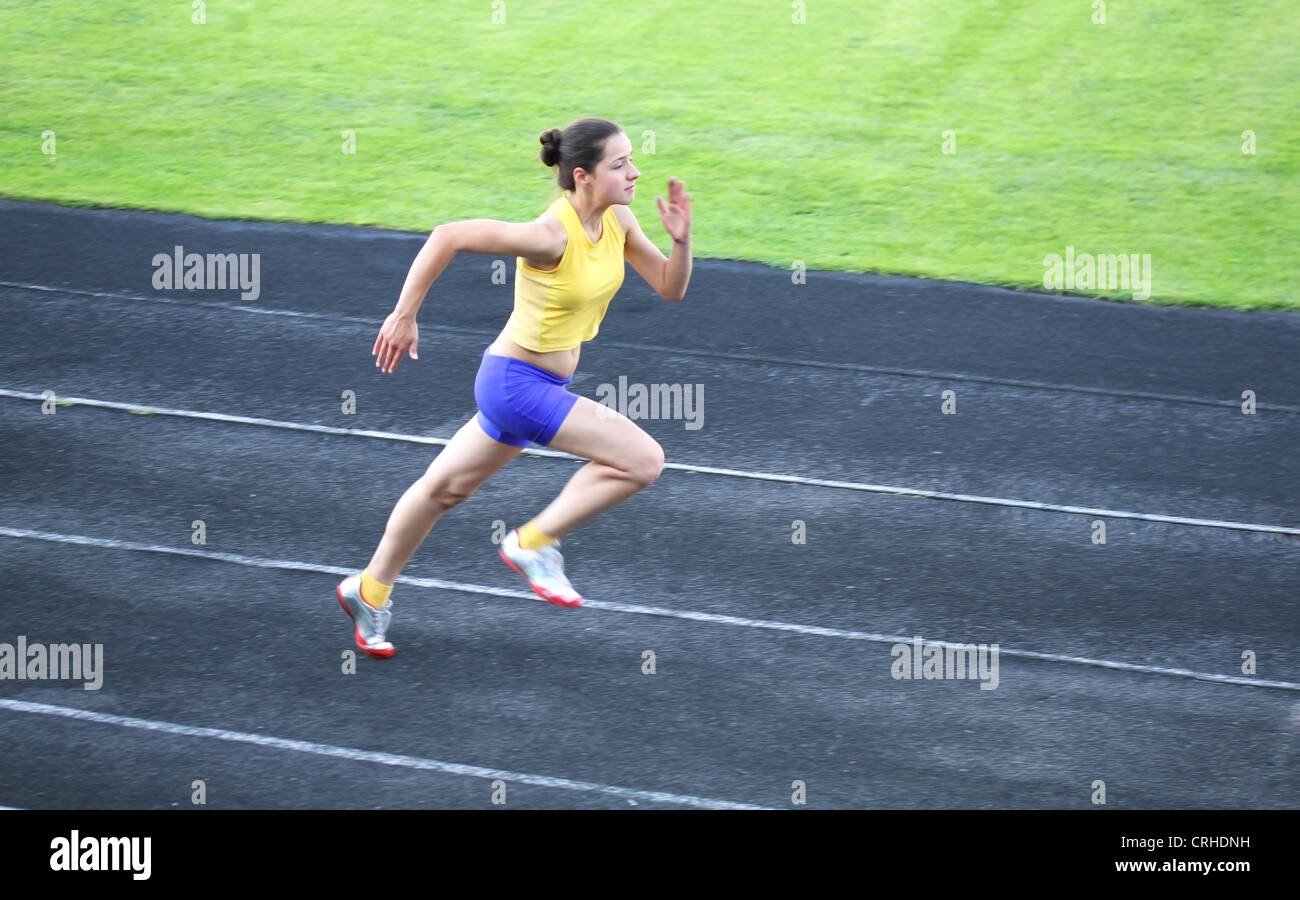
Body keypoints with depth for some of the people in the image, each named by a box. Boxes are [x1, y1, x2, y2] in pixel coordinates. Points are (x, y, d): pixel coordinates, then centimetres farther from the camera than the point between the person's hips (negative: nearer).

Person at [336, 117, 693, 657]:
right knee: (643, 459, -14)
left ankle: (370, 591, 38)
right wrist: (404, 316, -23)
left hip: (529, 382, 9)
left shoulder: (616, 222, -2)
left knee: (446, 488, 22)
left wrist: (680, 240, -16)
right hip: (518, 384, -9)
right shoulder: (551, 236, -27)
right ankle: (534, 543, 0)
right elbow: (448, 236, -26)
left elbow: (670, 289, 4)